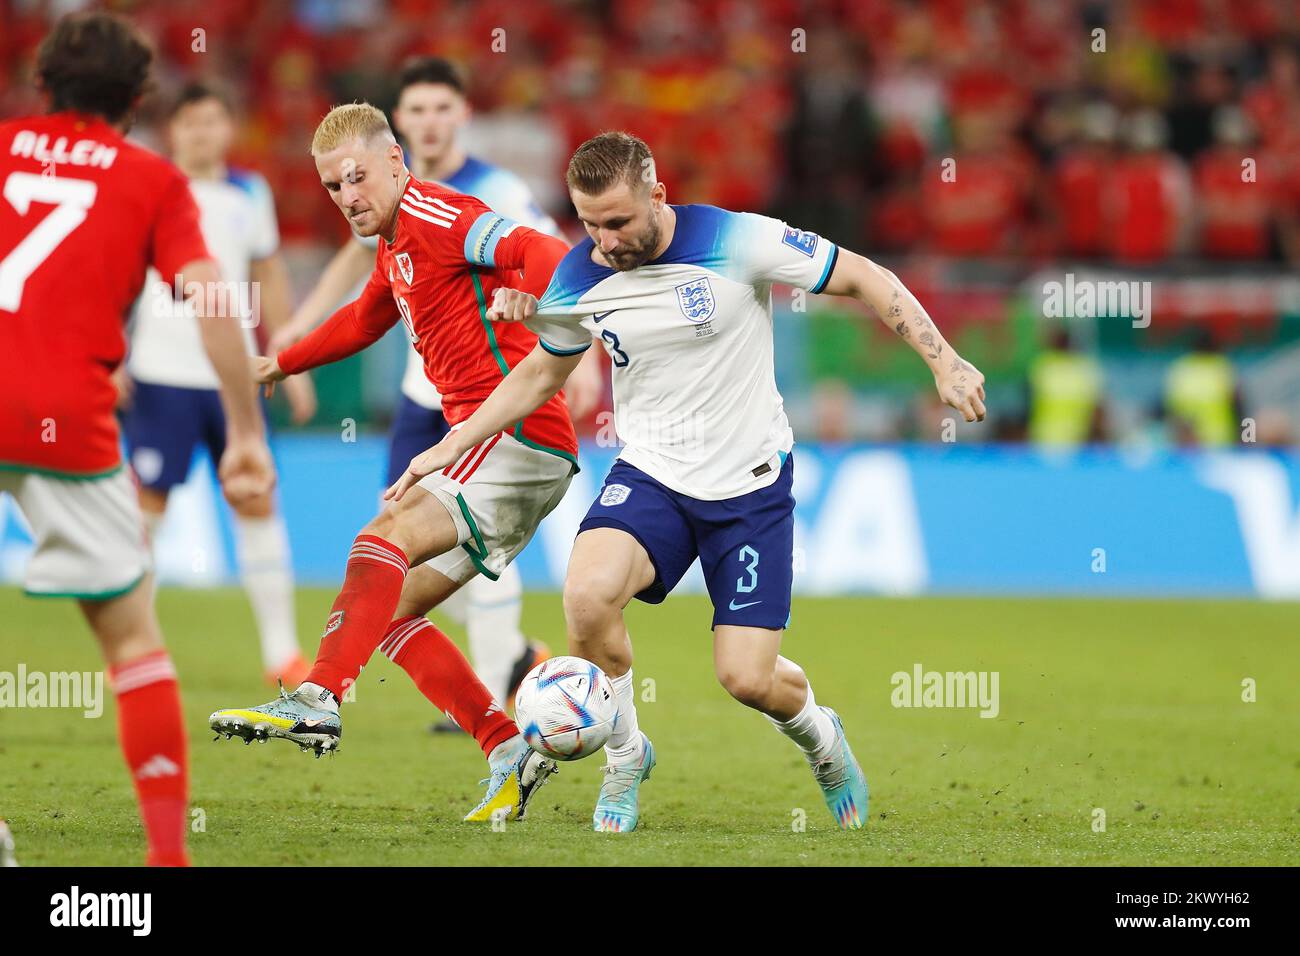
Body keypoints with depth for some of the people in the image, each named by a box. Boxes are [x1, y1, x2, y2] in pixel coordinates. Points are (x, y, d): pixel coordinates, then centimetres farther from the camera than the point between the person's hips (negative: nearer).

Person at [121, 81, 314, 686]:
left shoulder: (250, 194, 9)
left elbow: (269, 279, 18)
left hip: (233, 374, 3)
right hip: (162, 375, -3)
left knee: (257, 503, 2)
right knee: (146, 503, -4)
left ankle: (281, 649, 8)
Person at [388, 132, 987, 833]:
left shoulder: (737, 242, -18)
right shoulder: (578, 280, -6)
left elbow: (863, 279, -8)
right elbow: (540, 374, 14)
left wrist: (942, 360, -14)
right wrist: (449, 447, 10)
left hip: (750, 485, -2)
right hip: (650, 473, 2)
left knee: (746, 678, -7)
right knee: (588, 595, -29)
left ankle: (817, 734, 32)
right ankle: (625, 756, -2)